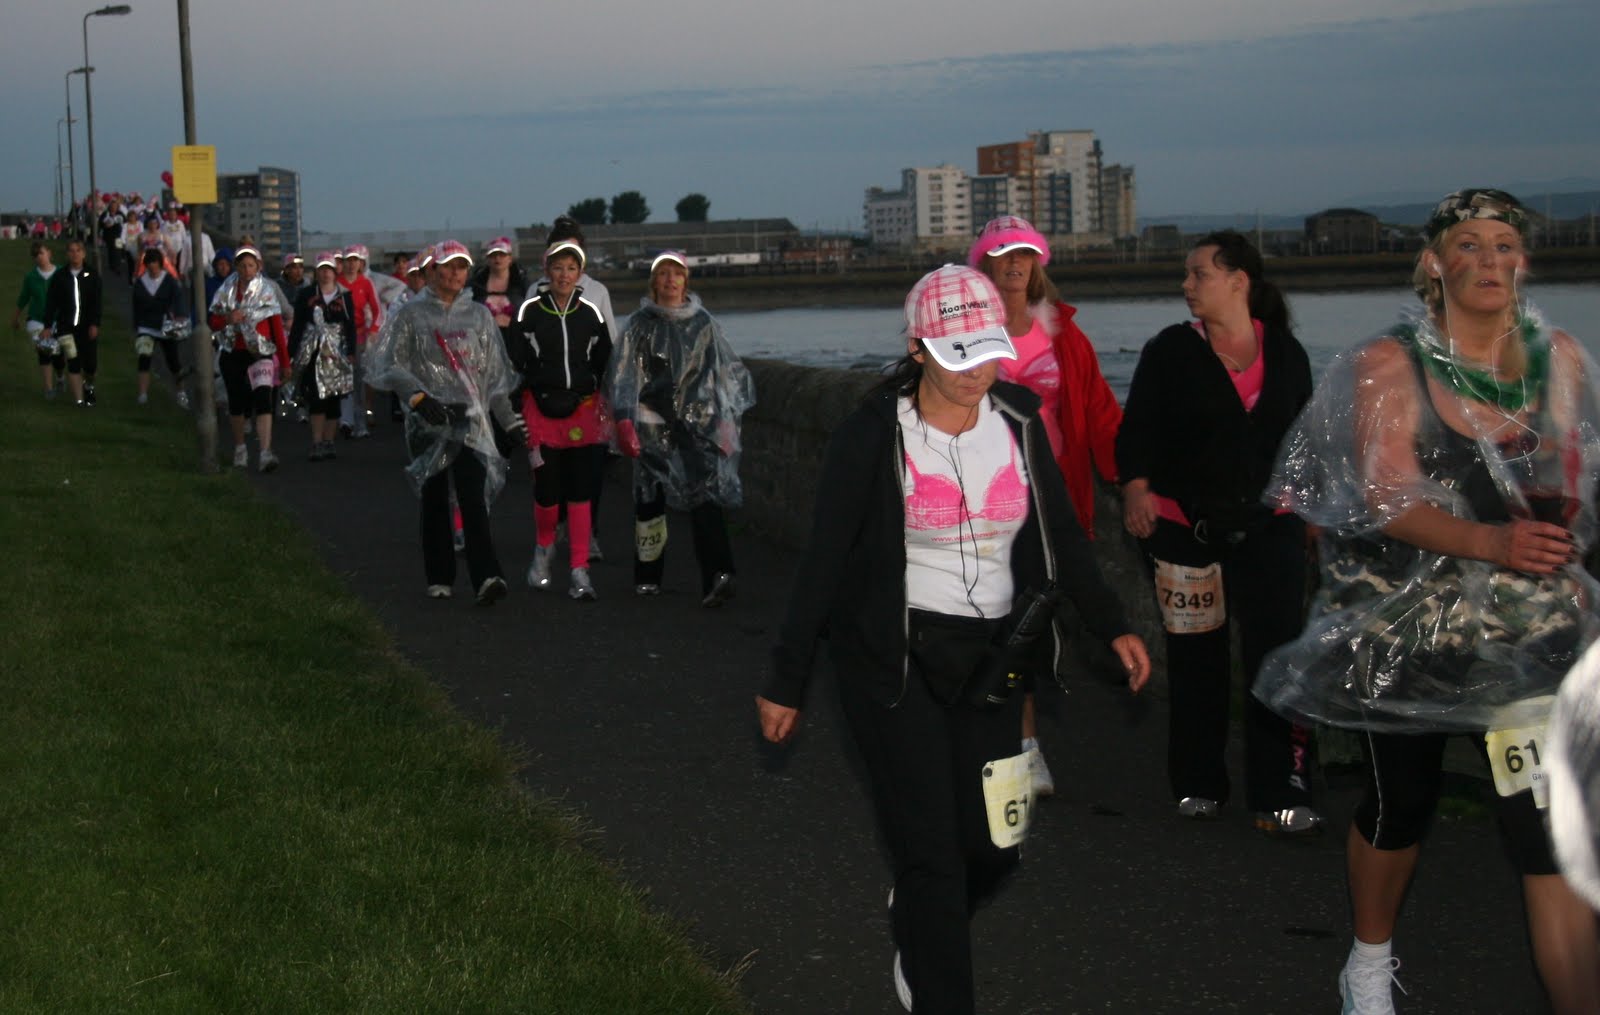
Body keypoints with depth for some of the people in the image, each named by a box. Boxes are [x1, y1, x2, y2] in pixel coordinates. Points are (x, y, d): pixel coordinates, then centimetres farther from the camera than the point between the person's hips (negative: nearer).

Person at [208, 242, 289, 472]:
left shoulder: (267, 291, -1)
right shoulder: (226, 291, 4)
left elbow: (277, 327, -1)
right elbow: (213, 323, 7)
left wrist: (284, 361, -2)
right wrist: (228, 319, -16)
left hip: (260, 352, -3)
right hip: (233, 353, 3)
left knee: (263, 399, -19)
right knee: (236, 402, 11)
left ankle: (265, 453, -29)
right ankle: (240, 449, 30)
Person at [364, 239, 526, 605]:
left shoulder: (478, 315, 15)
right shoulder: (411, 314, 5)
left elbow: (494, 374, 20)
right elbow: (388, 365, -4)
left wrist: (511, 421, 17)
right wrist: (418, 396, -18)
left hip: (470, 417, 1)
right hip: (427, 419, -1)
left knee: (474, 497, -13)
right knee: (434, 498, 2)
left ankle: (486, 577, -24)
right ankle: (439, 580, 12)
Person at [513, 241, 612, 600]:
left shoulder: (590, 314, 6)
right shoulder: (529, 312, -1)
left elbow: (605, 362, 15)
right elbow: (515, 363, 2)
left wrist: (602, 408, 10)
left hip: (582, 408, 2)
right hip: (540, 408, -2)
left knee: (580, 489, -1)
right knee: (546, 487, -3)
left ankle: (580, 570, 2)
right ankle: (543, 547, 26)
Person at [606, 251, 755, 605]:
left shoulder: (704, 324, 10)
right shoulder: (641, 325, 7)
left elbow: (726, 373, 13)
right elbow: (623, 374, 0)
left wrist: (726, 421, 8)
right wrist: (624, 420, -11)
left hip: (698, 425, 0)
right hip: (654, 425, 0)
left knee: (705, 494, -14)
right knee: (650, 499, 3)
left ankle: (717, 575, -27)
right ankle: (647, 576, 18)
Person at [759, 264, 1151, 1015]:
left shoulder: (1018, 423, 0)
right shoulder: (872, 436, -12)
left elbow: (1060, 536, 11)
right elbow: (823, 563, -6)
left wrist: (1112, 626, 5)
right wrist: (786, 682, -3)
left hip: (988, 659, 4)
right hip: (893, 662, -4)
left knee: (992, 845, 7)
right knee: (931, 851, -6)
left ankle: (917, 925, 40)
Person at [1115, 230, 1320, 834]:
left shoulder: (1285, 353, 7)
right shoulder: (1170, 351, 1)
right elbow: (1138, 427, -4)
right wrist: (1136, 485, -19)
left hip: (1268, 527, 1)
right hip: (1186, 528, 0)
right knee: (1197, 661, 6)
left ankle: (1279, 796, -6)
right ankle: (1198, 785, 20)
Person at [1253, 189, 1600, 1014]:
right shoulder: (1391, 364, -7)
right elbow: (1390, 498, -18)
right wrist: (1488, 541, -34)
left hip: (1530, 625, 2)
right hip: (1406, 623, -1)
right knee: (1399, 800, 14)